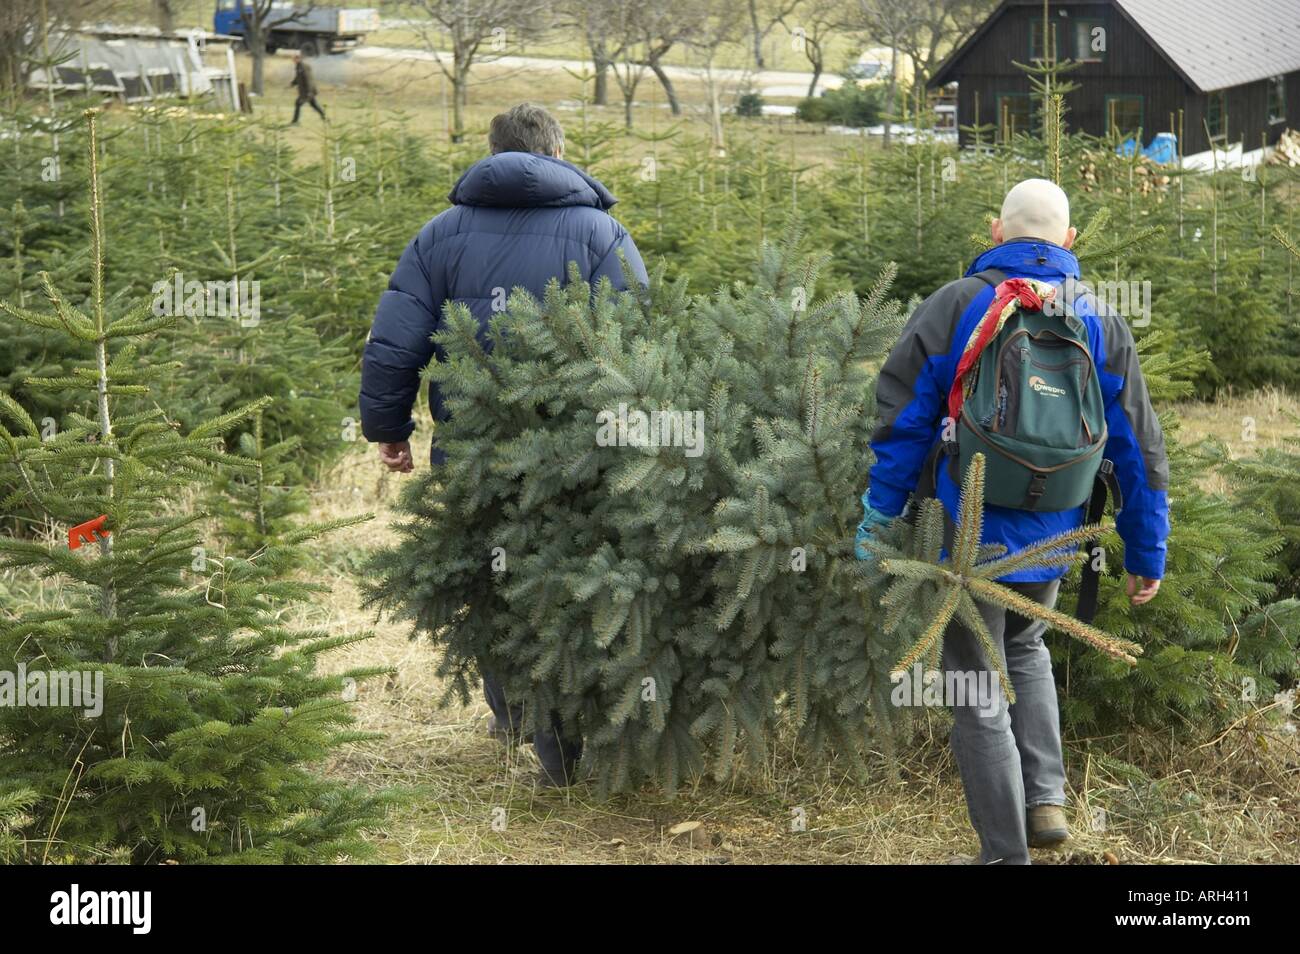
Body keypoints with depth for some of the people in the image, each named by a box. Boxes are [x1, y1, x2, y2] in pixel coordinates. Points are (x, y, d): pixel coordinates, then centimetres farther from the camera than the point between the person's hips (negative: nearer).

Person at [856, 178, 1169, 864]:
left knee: (979, 693, 7)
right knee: (1024, 649, 30)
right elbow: (1139, 451, 5)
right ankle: (1045, 800, 17)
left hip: (969, 540, -4)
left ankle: (1006, 851, 10)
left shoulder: (952, 307, -7)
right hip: (1051, 543, 4)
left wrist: (876, 523, -3)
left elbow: (902, 424, -9)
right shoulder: (1102, 326, 3)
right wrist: (1146, 556, 13)